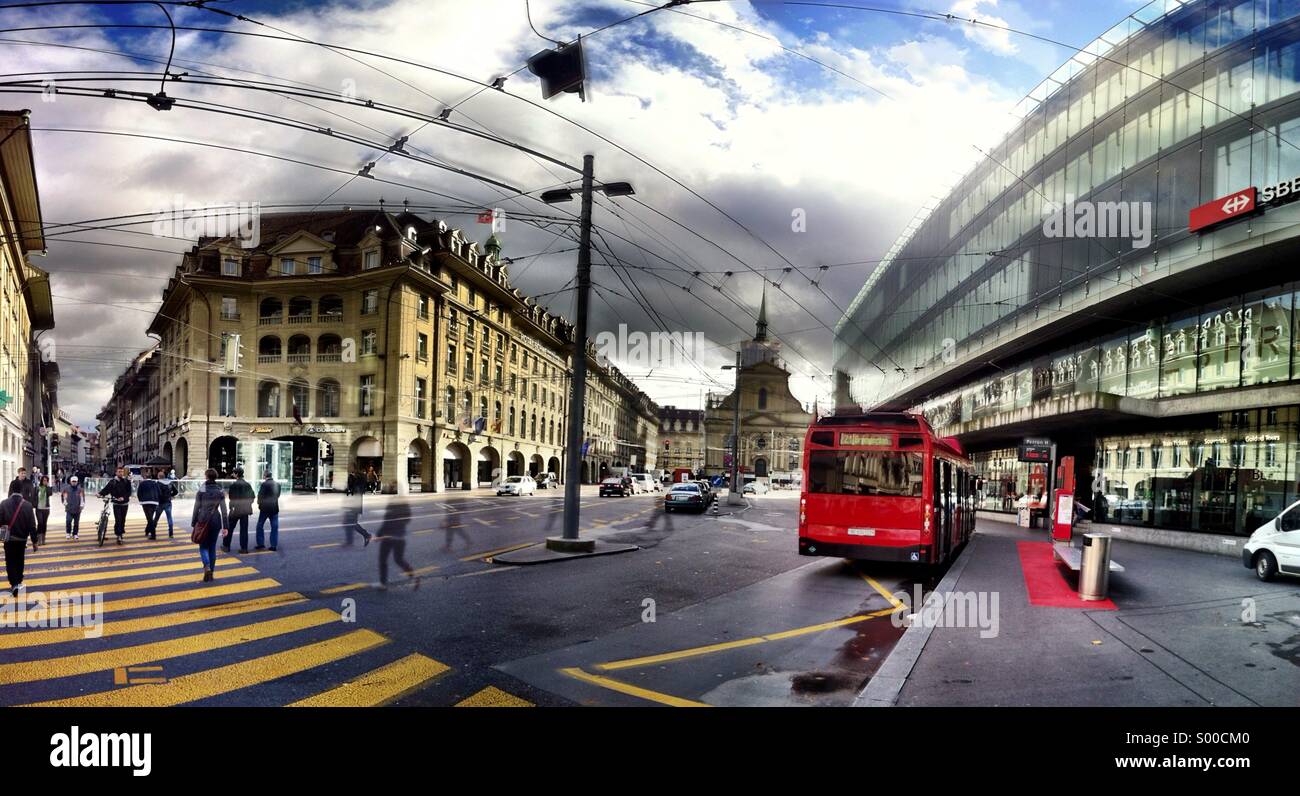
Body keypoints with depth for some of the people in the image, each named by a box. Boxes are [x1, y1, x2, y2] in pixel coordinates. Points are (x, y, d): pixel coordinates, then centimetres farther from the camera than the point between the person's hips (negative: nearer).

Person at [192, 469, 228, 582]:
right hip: (216, 521, 2)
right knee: (212, 547, 12)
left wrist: (193, 524, 4)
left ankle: (207, 567, -20)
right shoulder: (220, 492, 1)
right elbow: (223, 510, 0)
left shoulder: (201, 490, -5)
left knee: (203, 546, 5)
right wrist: (225, 526, 3)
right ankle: (211, 572, 13)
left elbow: (196, 508, -4)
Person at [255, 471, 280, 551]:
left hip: (265, 508, -5)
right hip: (275, 508, 5)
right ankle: (273, 545, 4)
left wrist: (259, 503, 9)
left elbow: (260, 495, -8)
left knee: (260, 526, 9)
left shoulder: (264, 484, -11)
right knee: (274, 527, 6)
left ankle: (260, 544, 8)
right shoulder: (277, 484, 6)